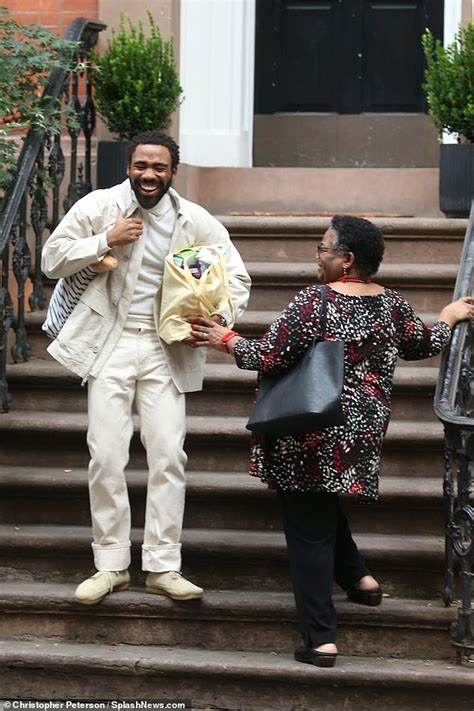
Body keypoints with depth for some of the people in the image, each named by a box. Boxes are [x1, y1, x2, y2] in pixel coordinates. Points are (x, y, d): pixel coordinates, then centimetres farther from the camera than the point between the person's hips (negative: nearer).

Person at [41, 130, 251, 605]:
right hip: (111, 345, -1)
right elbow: (52, 260, -1)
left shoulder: (196, 222, 1)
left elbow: (235, 276, 8)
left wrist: (222, 317, -12)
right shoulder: (99, 206, -2)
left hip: (165, 350, 1)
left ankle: (163, 567, 6)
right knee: (106, 456, -2)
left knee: (169, 456, -2)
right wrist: (106, 240, -14)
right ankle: (110, 565, 8)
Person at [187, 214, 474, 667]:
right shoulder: (391, 304, 3)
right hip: (363, 431, 6)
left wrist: (226, 340, -1)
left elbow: (269, 357, -17)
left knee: (309, 531, 0)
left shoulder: (315, 300, -15)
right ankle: (358, 578, 26)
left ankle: (320, 640, -1)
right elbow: (423, 345, 21)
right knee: (323, 507, 30)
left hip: (311, 437, -6)